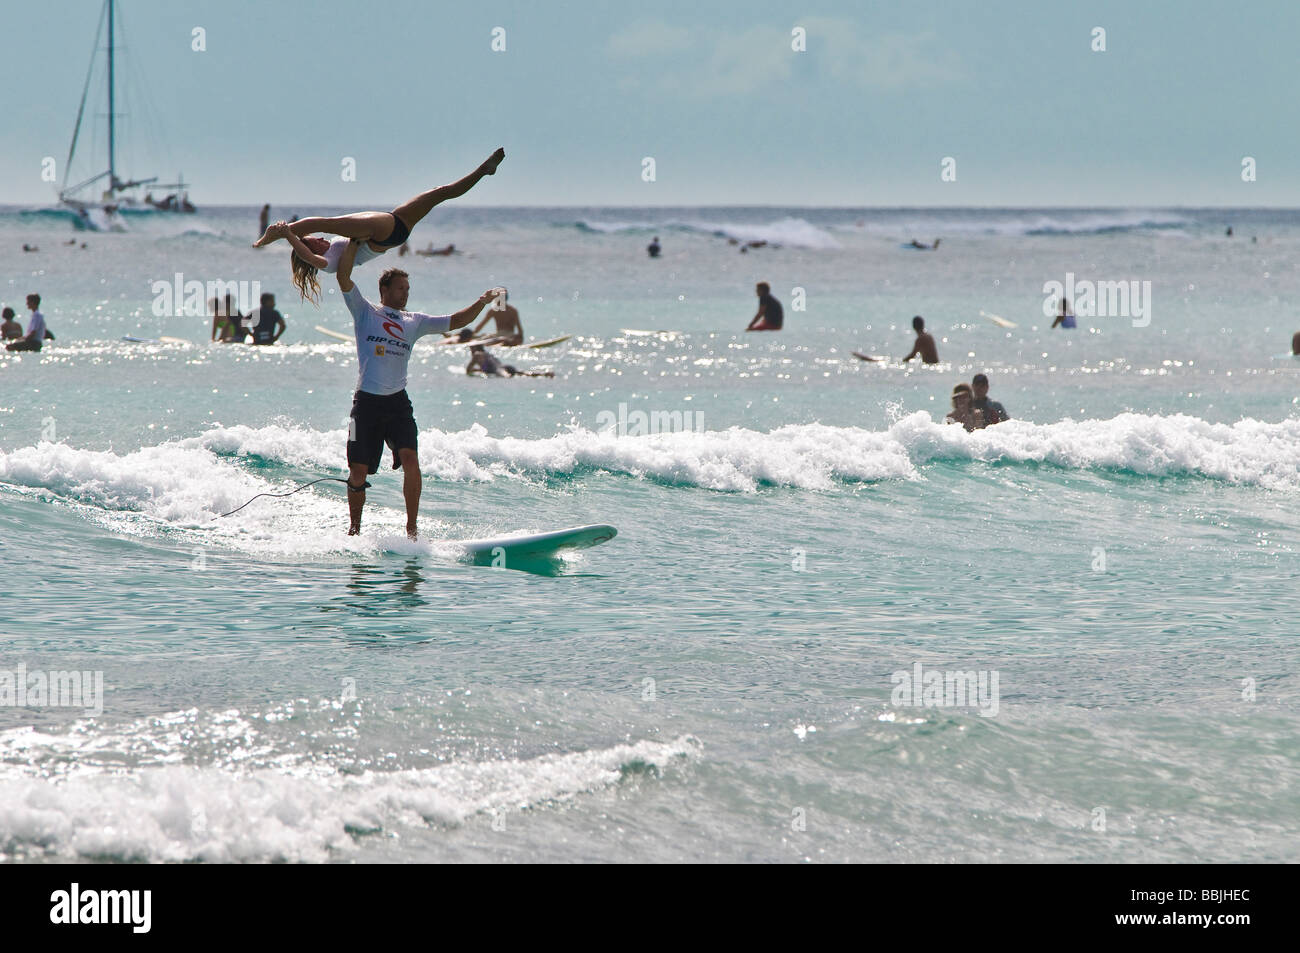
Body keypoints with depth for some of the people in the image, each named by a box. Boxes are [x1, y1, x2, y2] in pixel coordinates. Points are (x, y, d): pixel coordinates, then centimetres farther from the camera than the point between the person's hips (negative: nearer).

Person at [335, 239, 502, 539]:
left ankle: (411, 529, -12)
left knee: (410, 460, -17)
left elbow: (456, 322, 14)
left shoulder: (414, 322, 16)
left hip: (398, 402, 2)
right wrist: (354, 243, -9)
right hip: (367, 401, -2)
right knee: (358, 471, -1)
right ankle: (354, 529, 18)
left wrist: (481, 302, 0)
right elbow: (343, 277, -4)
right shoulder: (365, 313, 6)